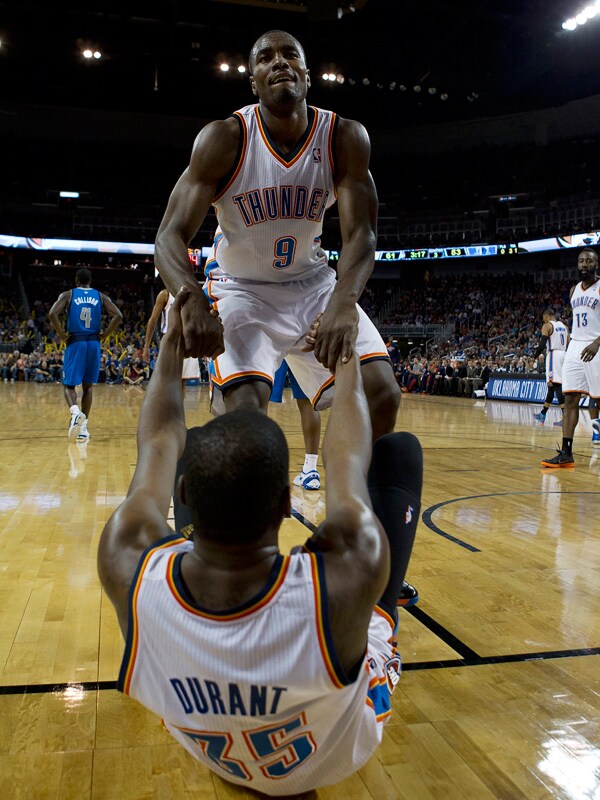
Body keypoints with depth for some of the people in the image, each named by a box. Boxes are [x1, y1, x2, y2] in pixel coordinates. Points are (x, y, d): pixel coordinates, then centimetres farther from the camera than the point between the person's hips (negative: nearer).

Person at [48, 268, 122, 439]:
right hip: (94, 344, 2)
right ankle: (83, 427, 11)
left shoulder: (68, 295, 2)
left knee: (69, 385, 3)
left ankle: (75, 412, -28)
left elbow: (52, 314, -13)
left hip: (75, 343, -2)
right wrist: (105, 335, 3)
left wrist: (62, 334, -2)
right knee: (87, 386, 13)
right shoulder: (101, 296, 8)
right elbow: (118, 316, -3)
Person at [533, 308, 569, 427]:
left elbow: (542, 344, -12)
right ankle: (542, 414, 25)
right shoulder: (563, 326, 18)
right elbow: (569, 344, 15)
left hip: (554, 355, -8)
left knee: (556, 385, -12)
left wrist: (535, 356, 3)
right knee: (552, 386, 15)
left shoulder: (547, 326, -5)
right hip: (563, 355, 8)